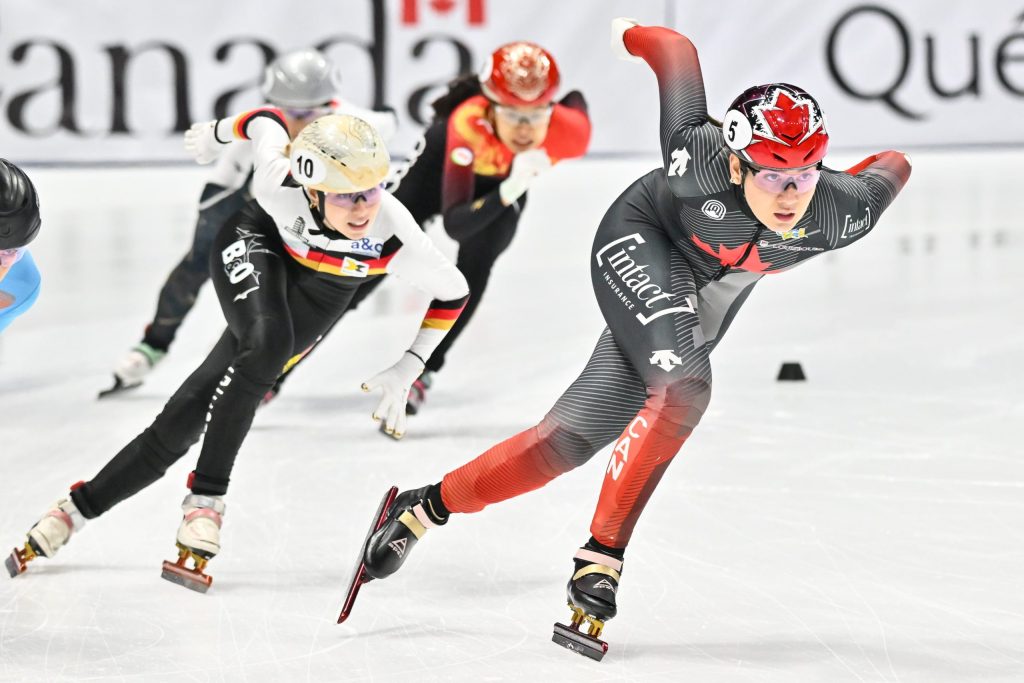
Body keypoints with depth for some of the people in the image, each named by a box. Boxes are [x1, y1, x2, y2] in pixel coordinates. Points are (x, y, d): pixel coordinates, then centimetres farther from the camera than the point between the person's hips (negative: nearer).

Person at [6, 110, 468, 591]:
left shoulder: (394, 237, -36)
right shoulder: (279, 183, -36)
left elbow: (453, 292, -17)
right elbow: (266, 121, -14)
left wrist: (408, 369, -20)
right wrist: (217, 134, 7)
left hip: (318, 294, 1)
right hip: (255, 245, -1)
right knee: (269, 345, -35)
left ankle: (77, 509, 4)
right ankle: (204, 501, -24)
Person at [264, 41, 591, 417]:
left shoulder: (569, 131, -39)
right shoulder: (466, 125, -47)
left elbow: (577, 102, -11)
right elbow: (454, 225, -49)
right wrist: (507, 193, -65)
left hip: (507, 180, 2)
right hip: (444, 160, -2)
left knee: (476, 263, -19)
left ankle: (422, 372, 1)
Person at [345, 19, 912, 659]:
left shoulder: (841, 211, -30)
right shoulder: (702, 157, -36)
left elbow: (894, 166, -8)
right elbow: (676, 50, -20)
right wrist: (631, 34, -1)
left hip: (711, 289, 4)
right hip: (642, 243, -4)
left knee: (573, 437, -1)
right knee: (682, 389, -31)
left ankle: (426, 507, 14)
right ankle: (601, 559, -21)